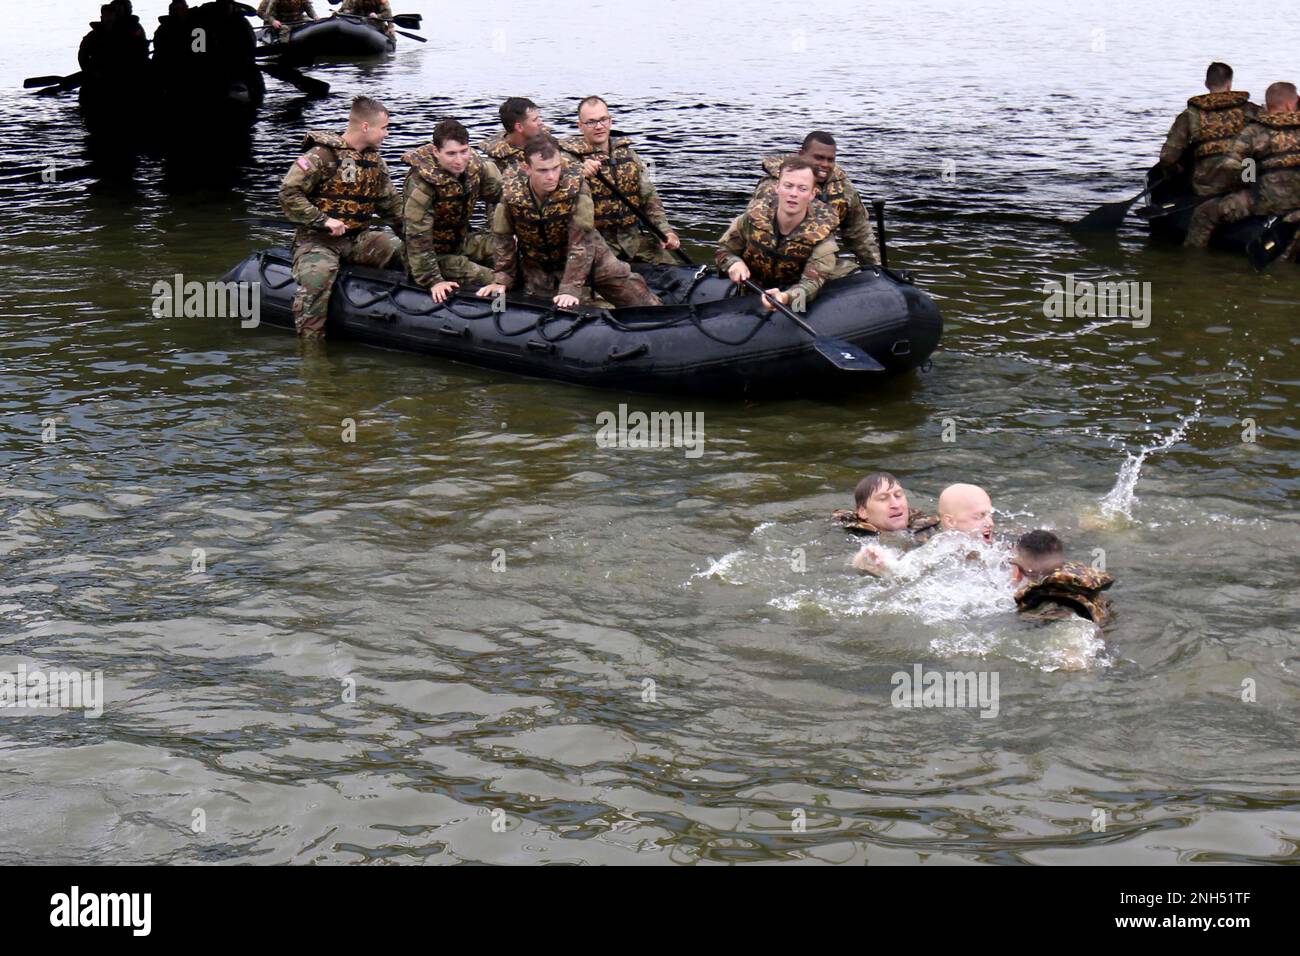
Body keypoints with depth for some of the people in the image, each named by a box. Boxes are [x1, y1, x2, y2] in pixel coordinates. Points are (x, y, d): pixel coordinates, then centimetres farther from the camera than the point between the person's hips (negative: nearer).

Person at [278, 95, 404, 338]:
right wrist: (323, 220, -20)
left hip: (359, 238, 6)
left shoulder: (375, 161, 13)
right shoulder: (322, 155, -10)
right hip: (318, 239, -6)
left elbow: (390, 204, 20)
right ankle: (309, 342, -27)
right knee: (318, 275, -35)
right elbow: (288, 193, -14)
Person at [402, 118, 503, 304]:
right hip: (434, 253, -7)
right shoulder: (421, 184, -28)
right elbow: (417, 238, -28)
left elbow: (500, 197, 5)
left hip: (462, 243, 7)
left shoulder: (475, 166, -10)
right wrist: (433, 281, -29)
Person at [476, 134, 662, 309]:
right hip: (539, 266, 1)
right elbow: (503, 239, -6)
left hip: (585, 256, -1)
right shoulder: (511, 192, -21)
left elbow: (581, 242, -28)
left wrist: (571, 288, -33)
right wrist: (501, 280, -8)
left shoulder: (575, 186, -28)